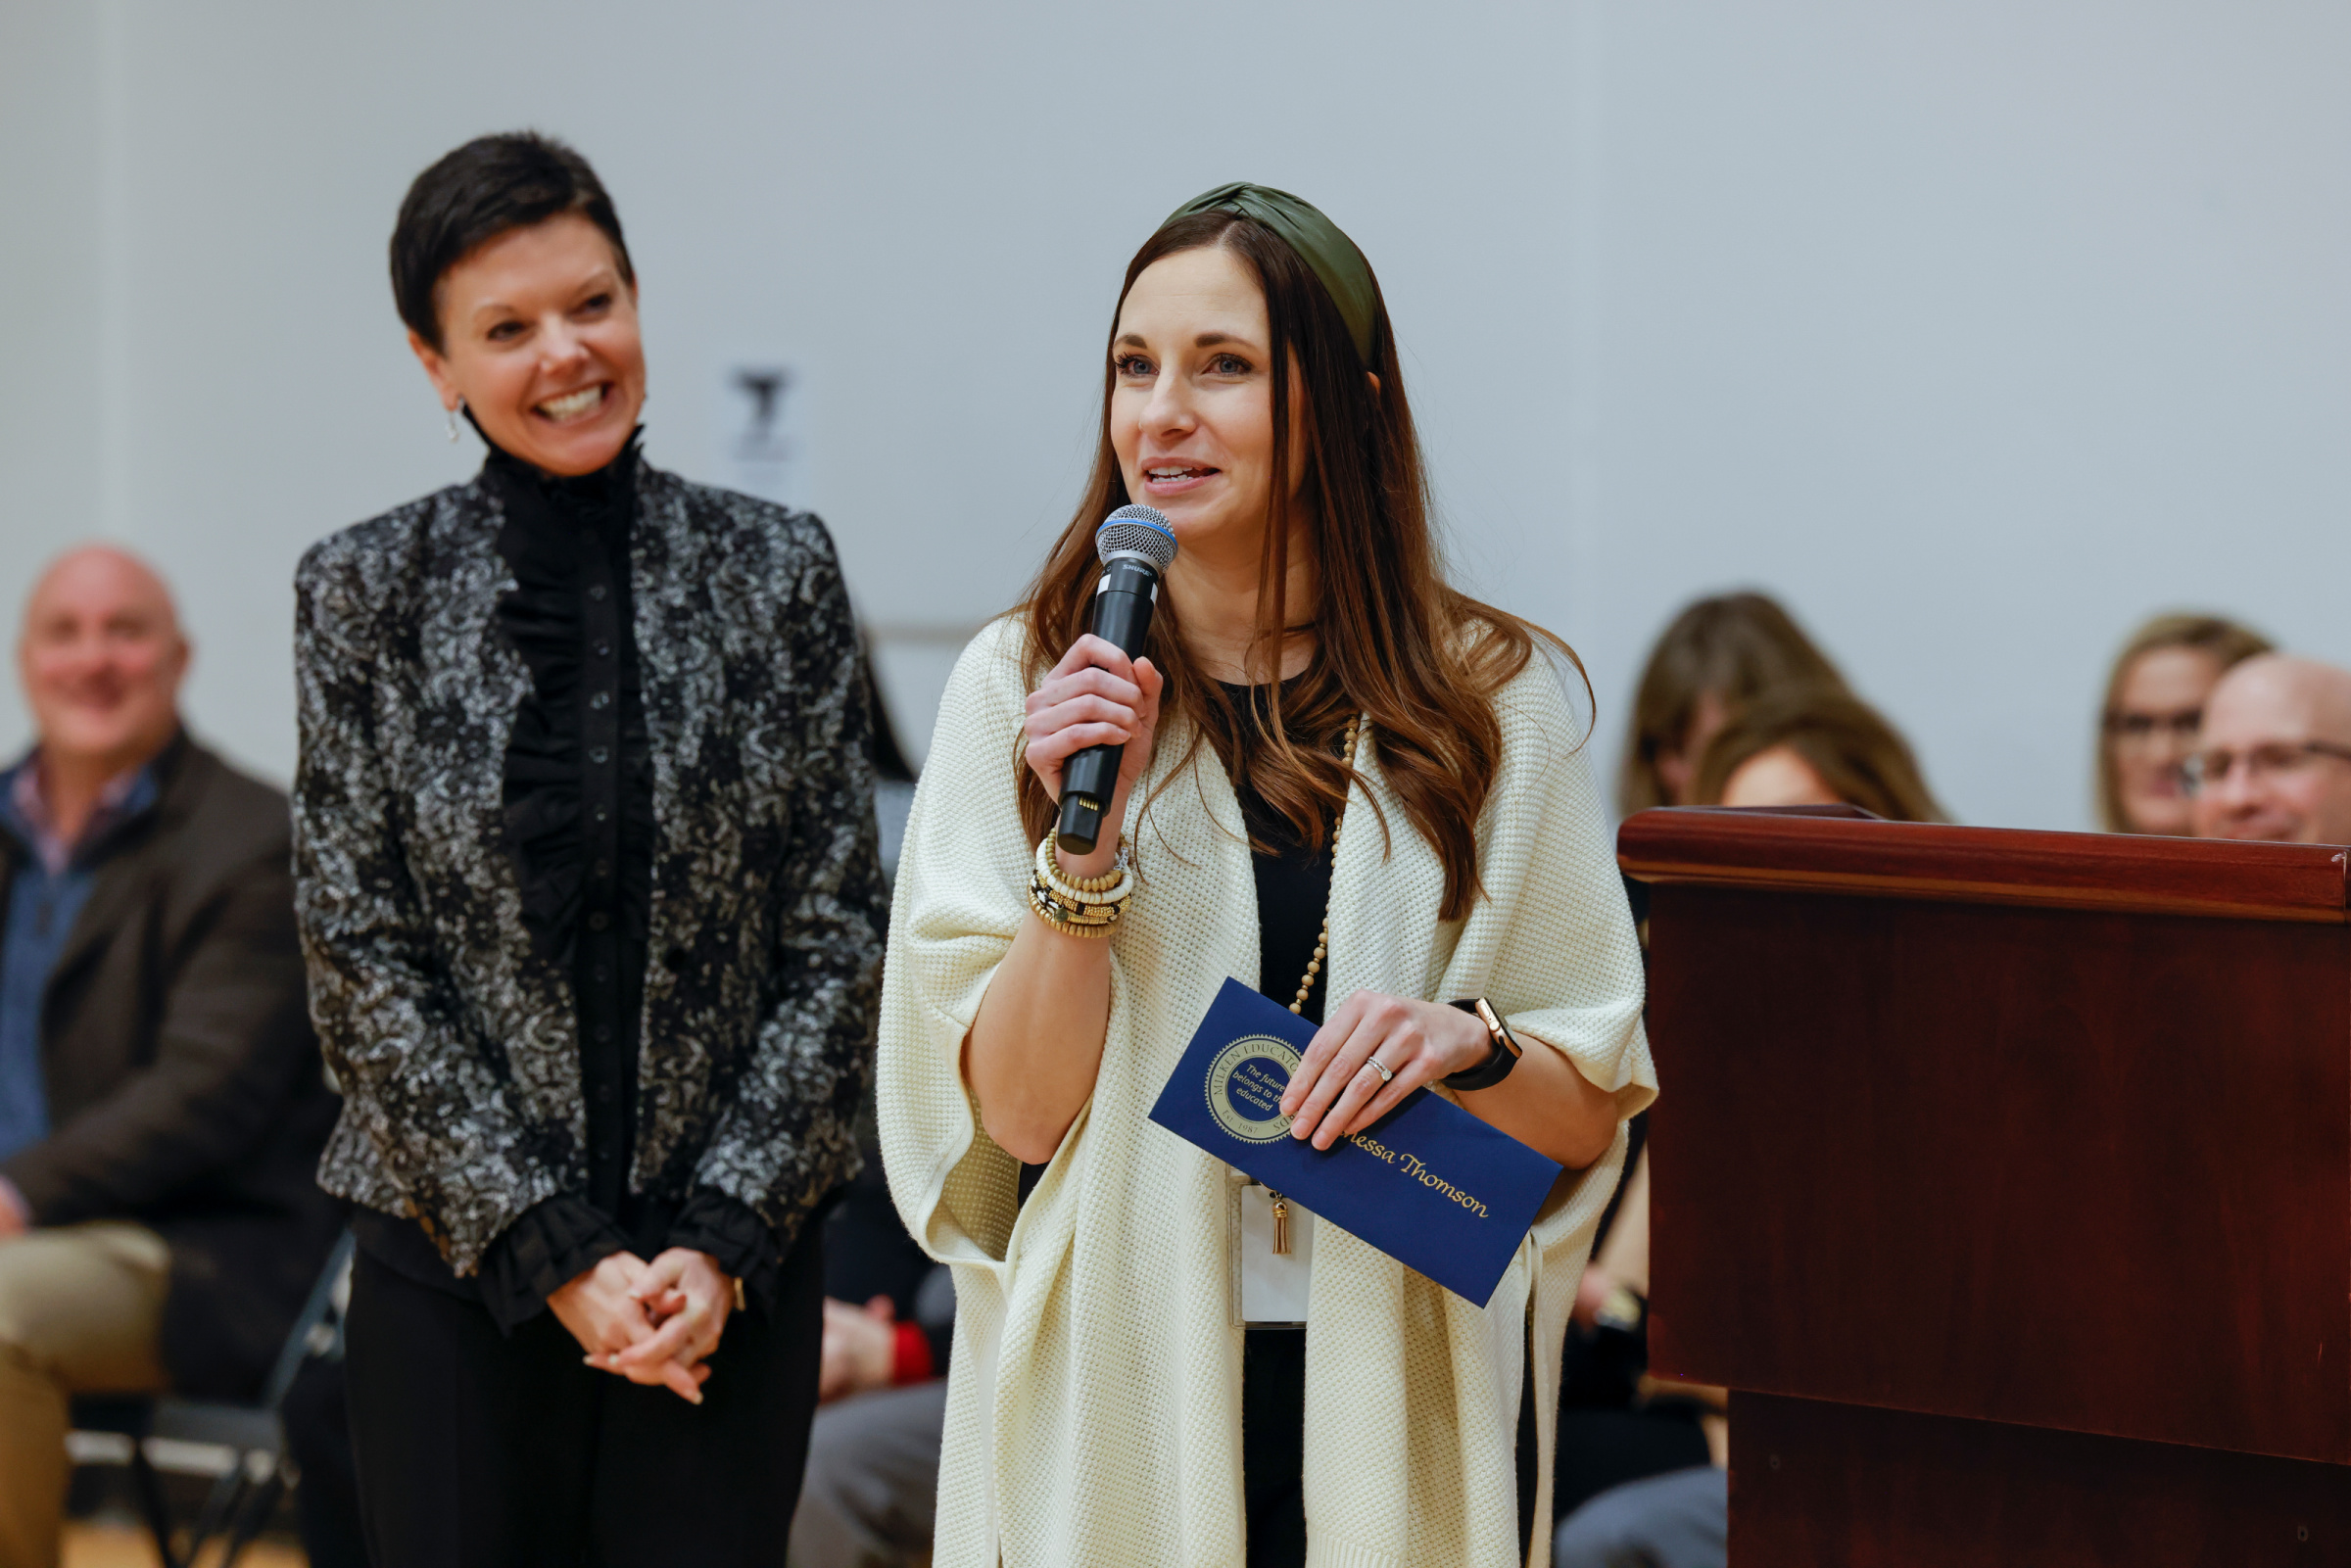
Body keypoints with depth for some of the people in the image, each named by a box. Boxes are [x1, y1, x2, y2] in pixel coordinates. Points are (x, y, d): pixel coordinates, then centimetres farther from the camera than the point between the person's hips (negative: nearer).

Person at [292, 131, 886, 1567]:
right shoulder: (366, 592, 0)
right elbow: (364, 958, -3)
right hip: (457, 1269, 0)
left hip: (732, 1269, 1)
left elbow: (838, 936, 2)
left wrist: (722, 1240, -8)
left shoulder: (777, 570, 2)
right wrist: (551, 1252, -10)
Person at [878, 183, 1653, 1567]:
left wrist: (1469, 1042, -15)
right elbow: (1015, 1116, -5)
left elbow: (1595, 1116, 5)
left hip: (1404, 1394, 1)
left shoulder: (1492, 700, 1)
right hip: (1117, 1389, -1)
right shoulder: (1018, 687, -1)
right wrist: (1082, 846, -17)